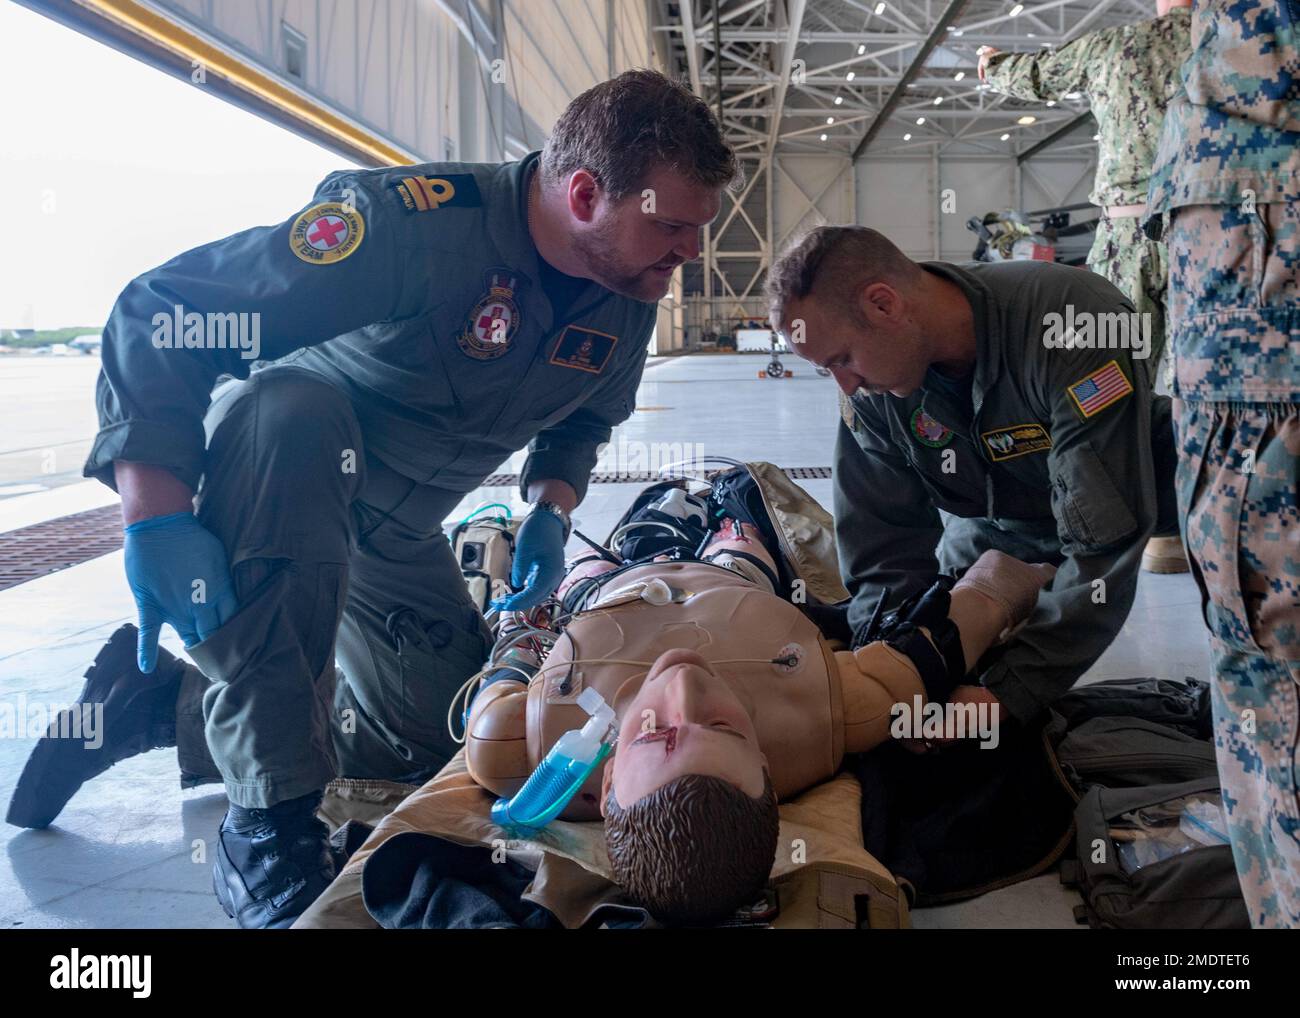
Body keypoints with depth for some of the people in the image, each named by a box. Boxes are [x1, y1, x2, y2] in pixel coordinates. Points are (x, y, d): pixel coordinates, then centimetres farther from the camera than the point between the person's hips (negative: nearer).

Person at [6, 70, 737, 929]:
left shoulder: (628, 307, -9)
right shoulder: (414, 218, -32)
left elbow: (584, 422, 13)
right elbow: (156, 313, -31)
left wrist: (551, 511, -8)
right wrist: (156, 517, -41)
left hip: (393, 532, 7)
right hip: (276, 450, -6)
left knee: (450, 740, 6)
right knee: (287, 410, -42)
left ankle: (171, 703, 16)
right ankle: (269, 823, -33)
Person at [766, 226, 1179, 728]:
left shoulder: (1075, 321, -38)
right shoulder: (871, 391, -19)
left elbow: (1104, 541, -38)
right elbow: (885, 553, -15)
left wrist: (1011, 690, -41)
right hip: (993, 523, 4)